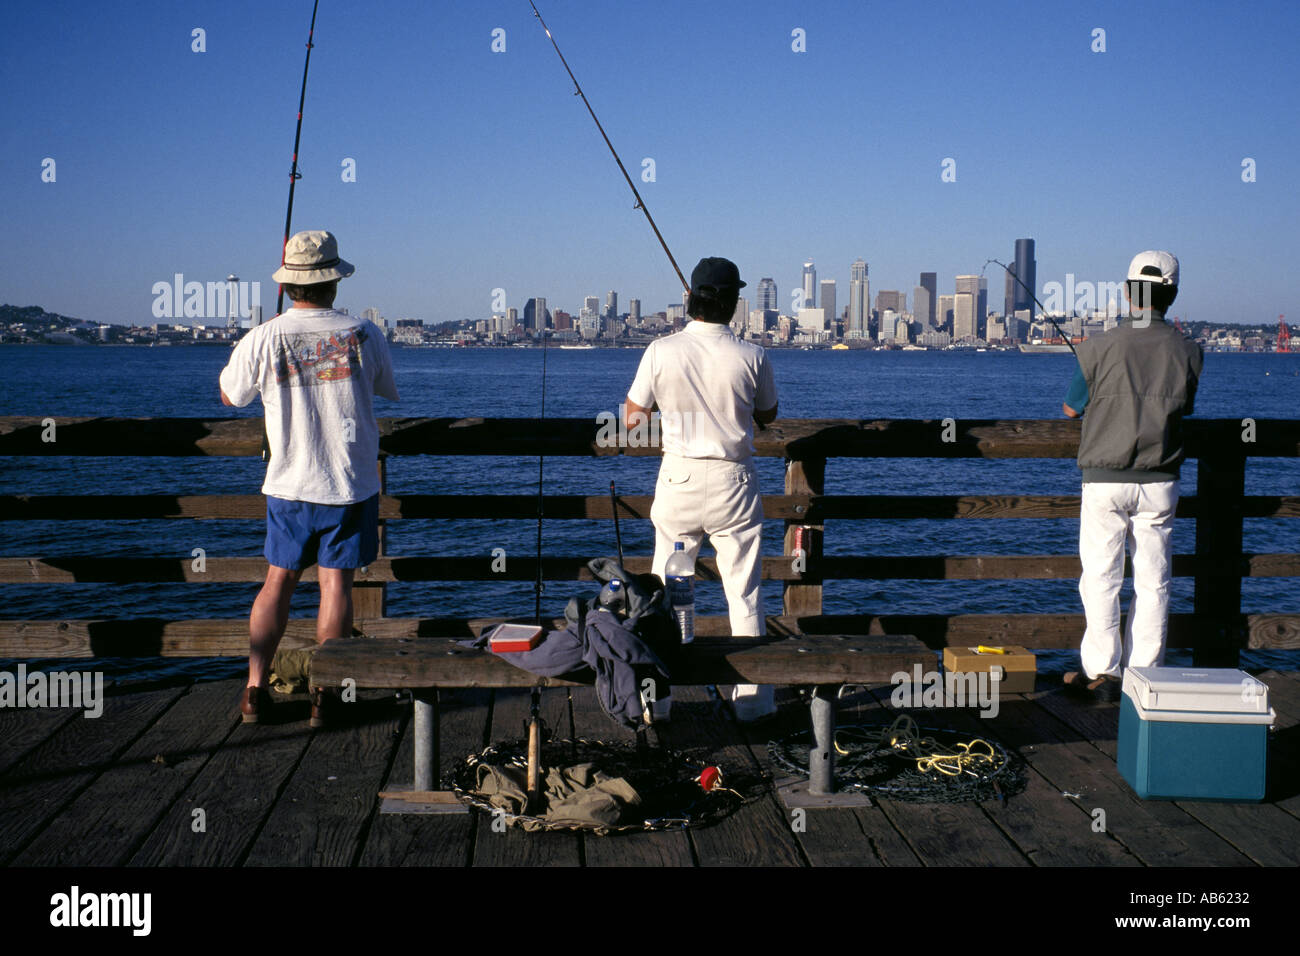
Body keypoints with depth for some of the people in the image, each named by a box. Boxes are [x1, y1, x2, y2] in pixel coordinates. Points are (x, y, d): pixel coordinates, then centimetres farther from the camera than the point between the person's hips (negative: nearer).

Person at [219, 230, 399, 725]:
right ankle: (323, 694, 4)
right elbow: (388, 389, 11)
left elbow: (229, 395, 9)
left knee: (279, 580, 12)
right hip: (352, 483, -1)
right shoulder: (363, 334, -7)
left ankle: (255, 689, 10)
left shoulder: (262, 340, -9)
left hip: (289, 485, 1)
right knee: (335, 581, 4)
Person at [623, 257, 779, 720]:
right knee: (744, 592, 9)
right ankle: (750, 696, 14)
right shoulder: (751, 357, -8)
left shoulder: (661, 351, -9)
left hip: (678, 478, 0)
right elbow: (768, 415, 9)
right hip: (733, 480, 0)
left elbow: (632, 419, 1)